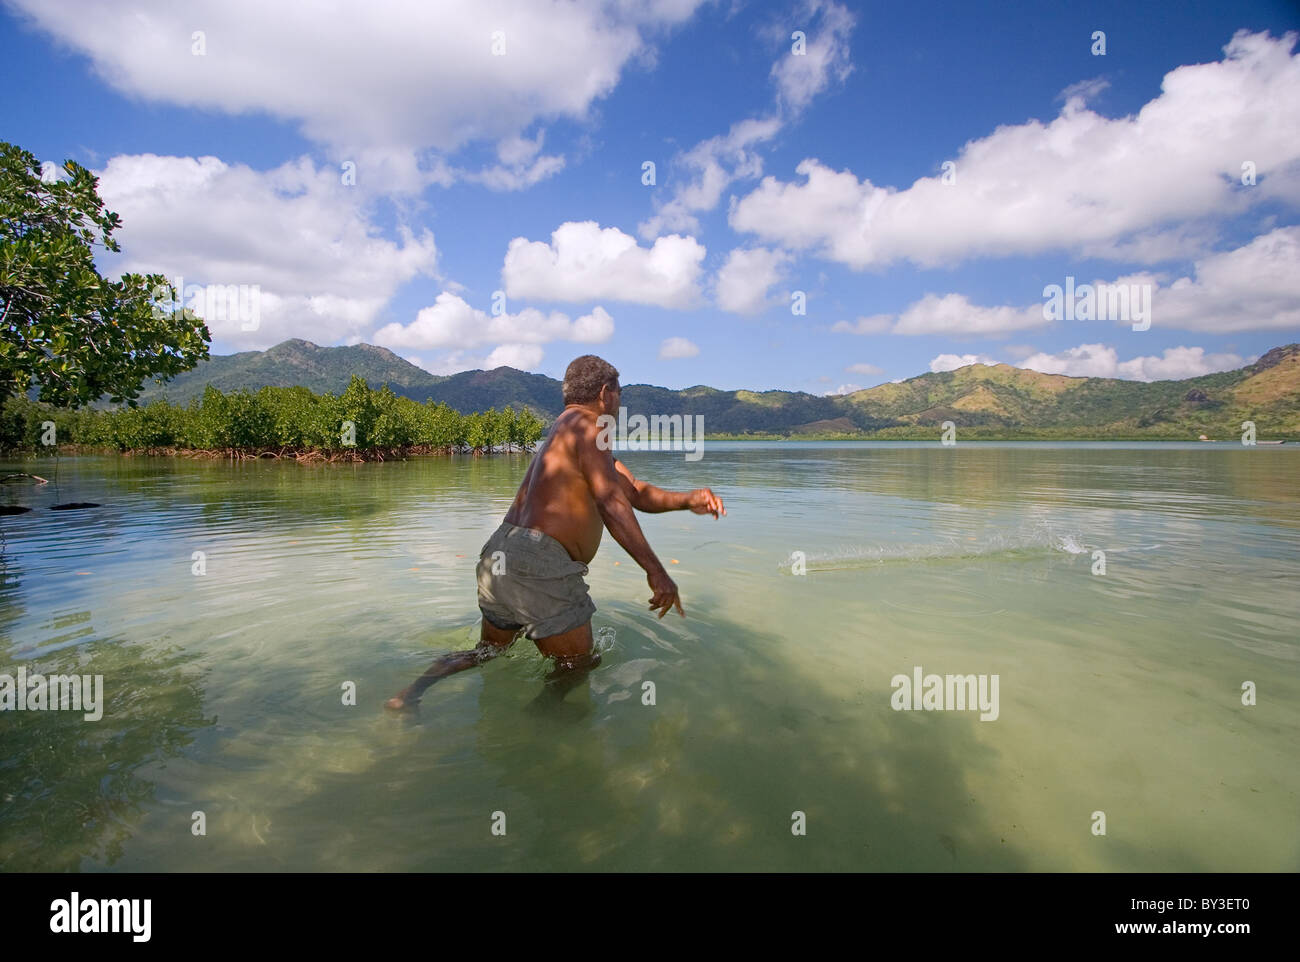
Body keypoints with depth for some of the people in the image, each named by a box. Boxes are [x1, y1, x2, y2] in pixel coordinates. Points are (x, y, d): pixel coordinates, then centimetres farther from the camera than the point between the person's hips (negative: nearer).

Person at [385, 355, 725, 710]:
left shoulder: (566, 428, 23)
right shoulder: (589, 426, -8)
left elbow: (636, 493, 20)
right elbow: (611, 504, -19)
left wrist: (687, 500, 6)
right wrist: (656, 571, -21)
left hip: (498, 557, 10)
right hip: (538, 565, -10)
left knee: (488, 652, 26)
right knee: (581, 664, 8)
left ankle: (413, 690, 15)